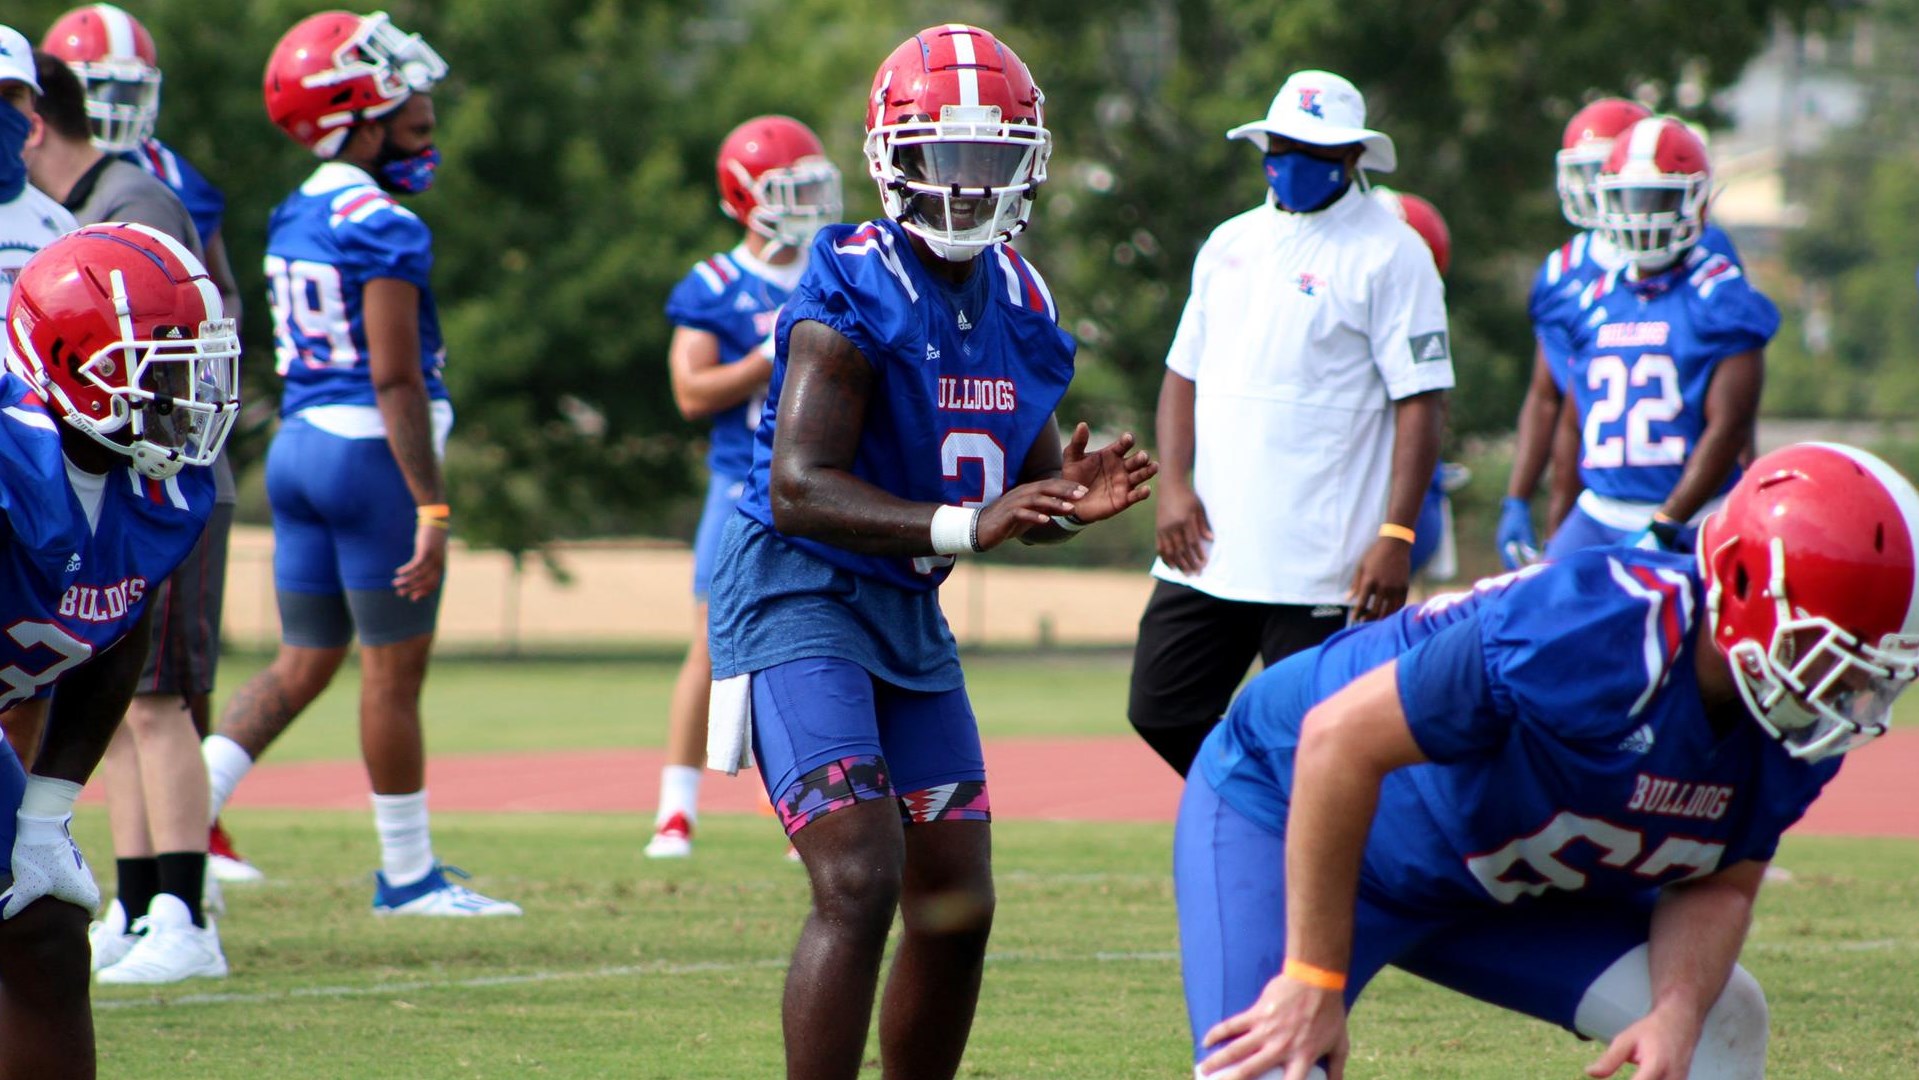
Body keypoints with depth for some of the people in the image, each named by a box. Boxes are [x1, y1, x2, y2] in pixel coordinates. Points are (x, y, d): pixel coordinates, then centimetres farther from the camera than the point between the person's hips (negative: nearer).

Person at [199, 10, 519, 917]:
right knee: (394, 671, 2)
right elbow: (394, 378, -19)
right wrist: (431, 507, -18)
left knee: (304, 664, 14)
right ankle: (407, 873, 11)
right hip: (371, 457, -8)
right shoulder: (383, 230, -15)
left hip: (297, 448, 8)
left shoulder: (293, 220, 11)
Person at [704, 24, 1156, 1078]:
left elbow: (1023, 486, 15)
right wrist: (964, 526, -33)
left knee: (957, 905, 9)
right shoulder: (854, 294, -18)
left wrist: (1072, 497, -9)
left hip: (908, 614, 8)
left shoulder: (1018, 302, 5)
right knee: (859, 884, -19)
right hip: (797, 595, -8)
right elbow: (800, 490, -25)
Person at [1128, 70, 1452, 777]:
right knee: (1161, 713, 7)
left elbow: (1420, 404, -10)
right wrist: (1173, 484, 3)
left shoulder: (1388, 255, -6)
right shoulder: (1229, 246, 14)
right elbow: (1184, 374, 19)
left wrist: (1395, 536, -18)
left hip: (1320, 562, -7)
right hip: (1210, 552, 7)